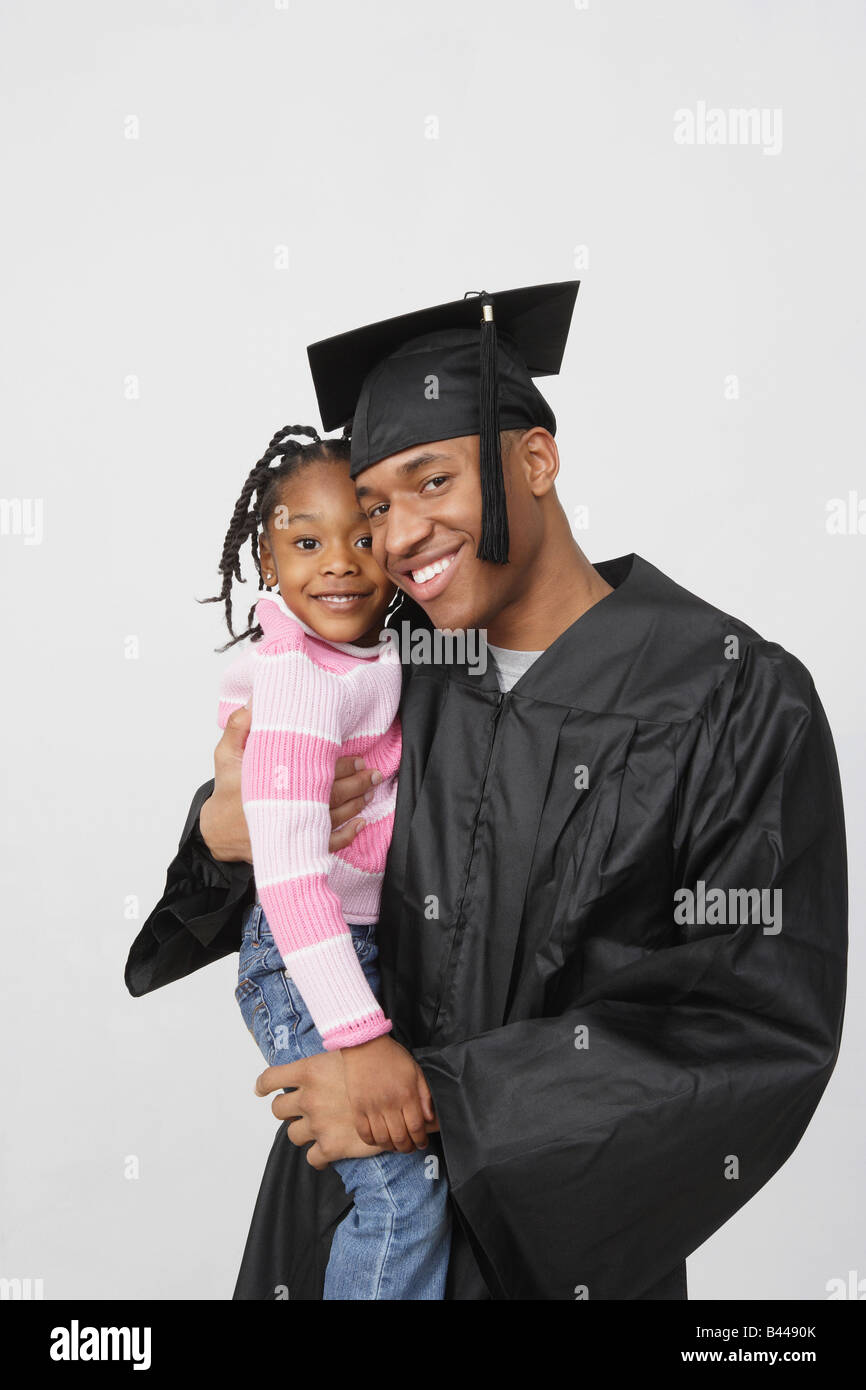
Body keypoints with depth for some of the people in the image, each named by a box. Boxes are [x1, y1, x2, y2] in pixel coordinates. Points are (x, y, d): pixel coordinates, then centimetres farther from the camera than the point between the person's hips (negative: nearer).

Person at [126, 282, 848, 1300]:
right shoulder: (394, 669, -5)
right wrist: (220, 834, -20)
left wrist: (438, 1094, -22)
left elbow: (760, 1030, -20)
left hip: (565, 1234, -3)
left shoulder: (736, 703, -17)